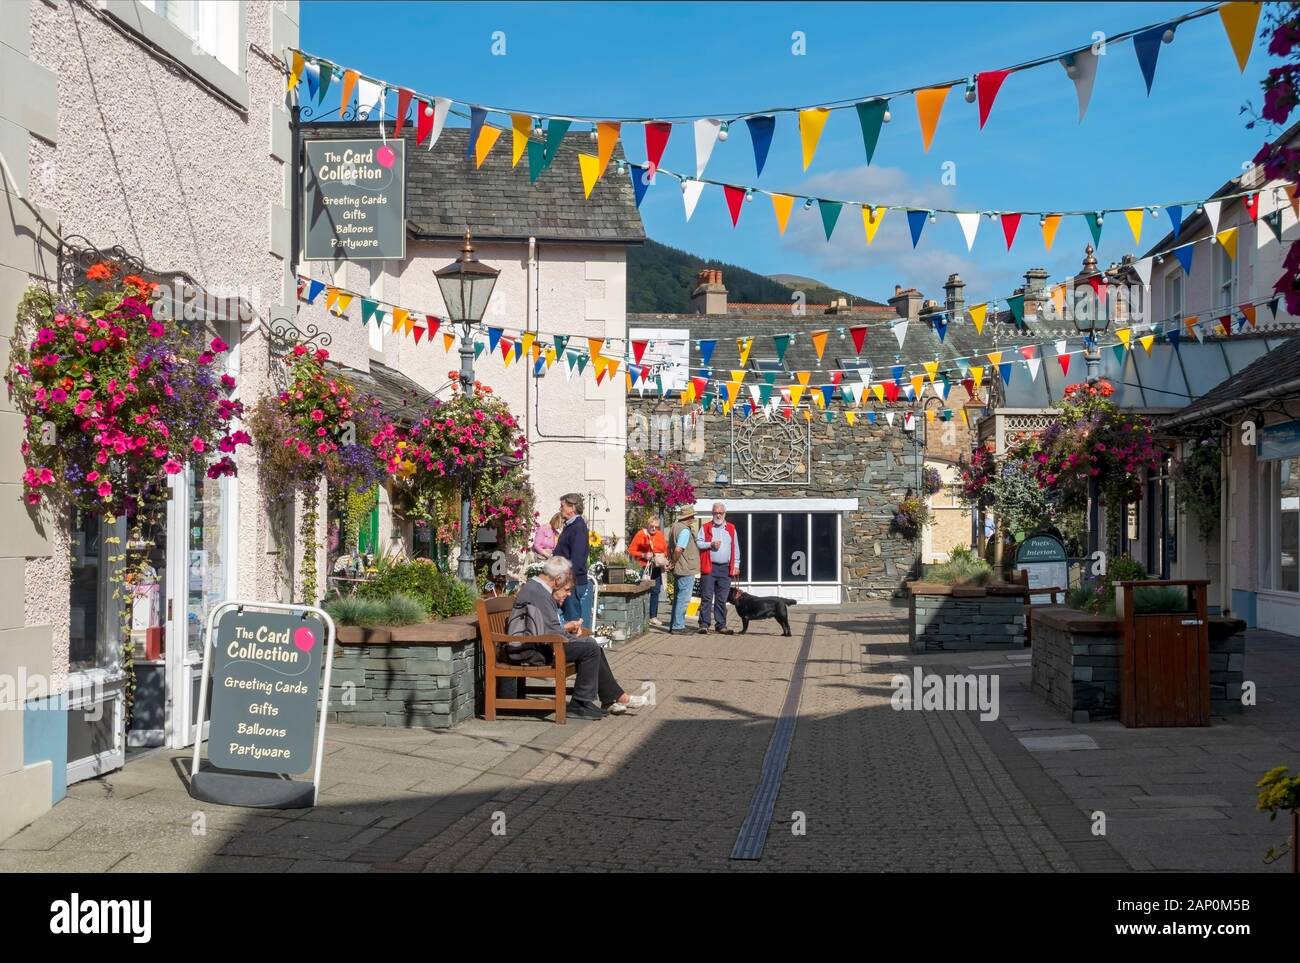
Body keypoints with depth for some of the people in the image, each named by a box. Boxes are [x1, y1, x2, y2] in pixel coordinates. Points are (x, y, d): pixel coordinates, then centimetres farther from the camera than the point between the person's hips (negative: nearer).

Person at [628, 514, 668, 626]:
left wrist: (664, 556, 0)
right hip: (644, 568, -5)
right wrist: (643, 555, -15)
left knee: (655, 592, 6)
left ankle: (653, 616, 13)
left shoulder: (660, 535, 12)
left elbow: (666, 550, 21)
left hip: (657, 568, 5)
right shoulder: (640, 535, -2)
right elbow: (631, 551, -3)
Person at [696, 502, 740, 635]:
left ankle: (721, 625, 10)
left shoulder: (731, 529, 14)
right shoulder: (705, 527, 7)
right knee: (706, 597, -6)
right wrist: (711, 545, -13)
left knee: (722, 599, 6)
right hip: (709, 567, -3)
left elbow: (735, 549, 14)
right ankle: (704, 625, -5)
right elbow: (698, 543, 1)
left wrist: (736, 565, 7)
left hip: (725, 568, 3)